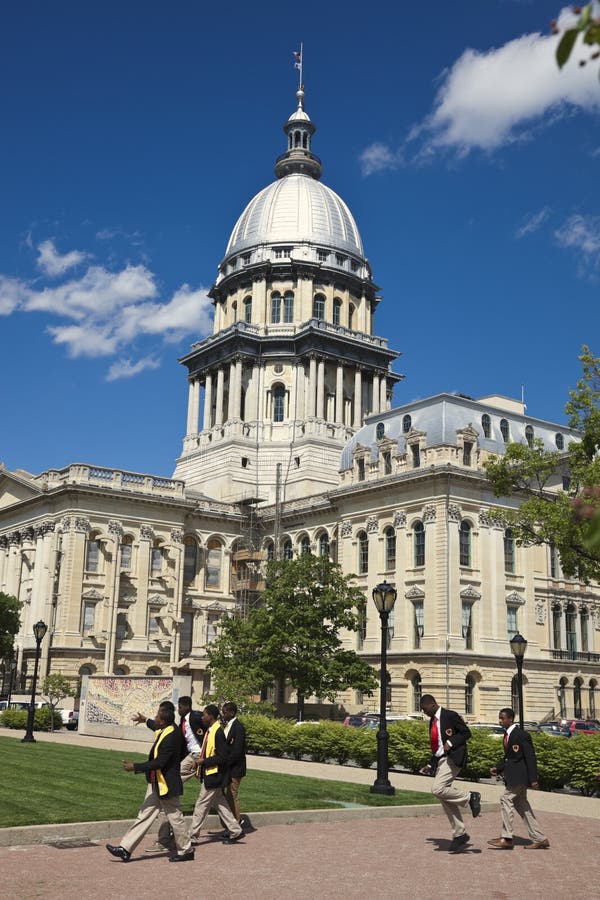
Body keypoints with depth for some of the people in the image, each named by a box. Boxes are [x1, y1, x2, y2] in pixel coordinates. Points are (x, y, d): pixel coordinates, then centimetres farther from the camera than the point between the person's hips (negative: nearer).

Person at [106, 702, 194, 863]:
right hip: (156, 783, 10)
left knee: (175, 817, 6)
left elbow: (159, 762, -29)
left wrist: (135, 767, -27)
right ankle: (125, 849, 15)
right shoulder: (163, 731, 2)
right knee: (145, 815, 11)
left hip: (166, 785, -10)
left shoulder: (171, 737, -27)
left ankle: (186, 850, 22)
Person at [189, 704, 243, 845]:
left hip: (214, 776, -10)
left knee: (201, 805, 0)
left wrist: (204, 761, -20)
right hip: (211, 775, 10)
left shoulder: (217, 732, -21)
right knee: (220, 804, 15)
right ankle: (235, 831, 22)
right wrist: (202, 761, 8)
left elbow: (223, 757, -23)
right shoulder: (209, 730, 9)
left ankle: (192, 836, 10)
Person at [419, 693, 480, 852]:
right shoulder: (432, 721, 17)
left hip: (452, 758, -9)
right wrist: (431, 765, 17)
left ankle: (470, 797, -9)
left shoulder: (450, 715, -7)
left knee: (437, 789, -24)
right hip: (440, 760, 9)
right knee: (446, 799, 7)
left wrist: (450, 743, -19)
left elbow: (466, 733, -8)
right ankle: (459, 834, 14)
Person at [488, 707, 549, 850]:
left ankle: (506, 838, -5)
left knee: (506, 799, -11)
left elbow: (530, 757, -17)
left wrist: (533, 779, -20)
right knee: (521, 804, 11)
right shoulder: (507, 734, 12)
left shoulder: (521, 735, -16)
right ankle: (539, 839, 17)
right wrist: (498, 768, 6)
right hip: (513, 775, 10)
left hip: (520, 775, -10)